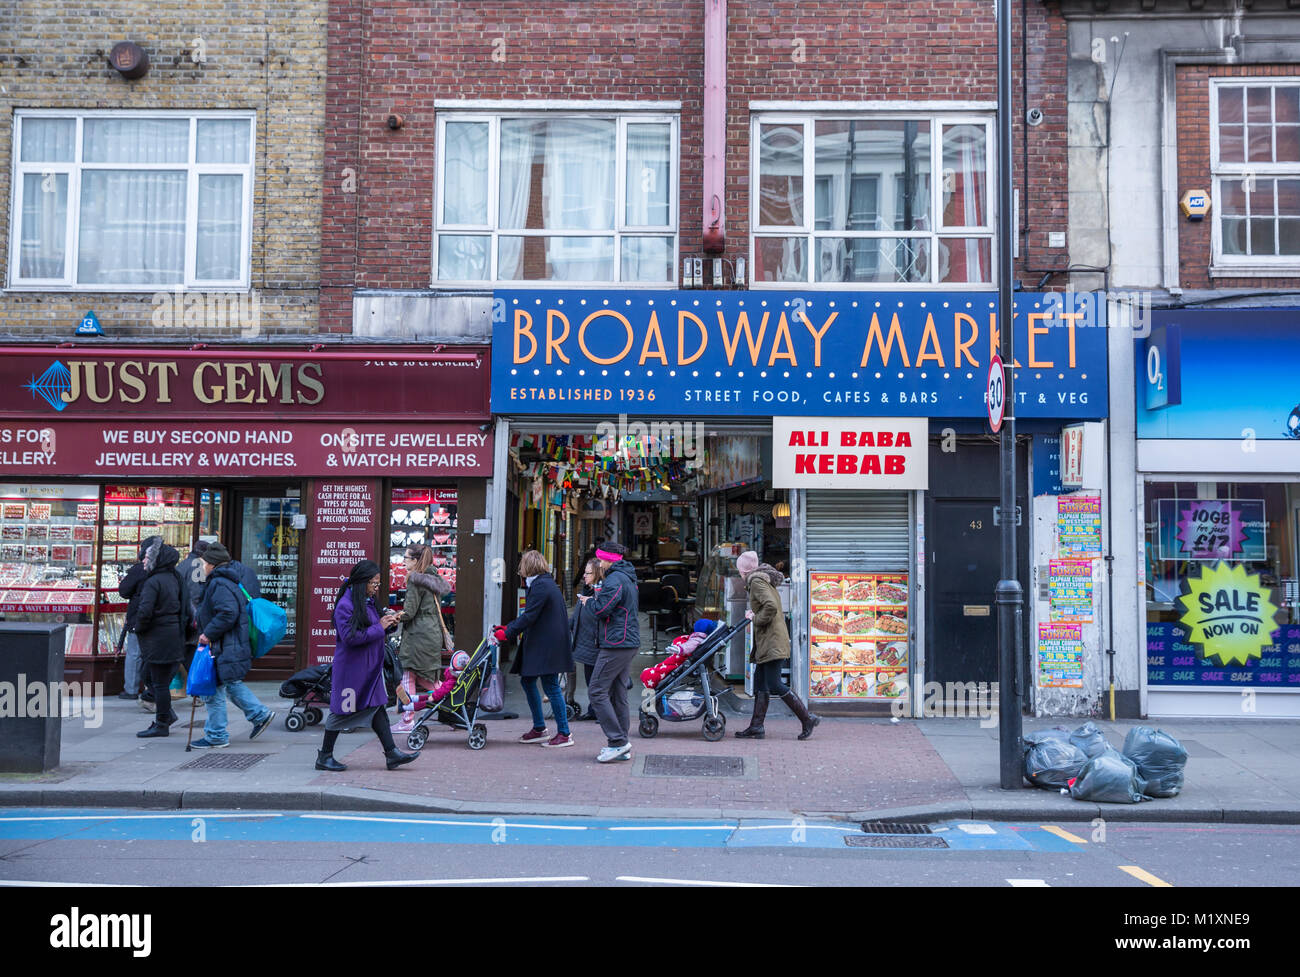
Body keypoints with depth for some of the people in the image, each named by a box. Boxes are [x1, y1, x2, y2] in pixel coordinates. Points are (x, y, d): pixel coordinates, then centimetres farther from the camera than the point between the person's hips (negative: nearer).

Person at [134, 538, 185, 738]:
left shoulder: (153, 582, -17)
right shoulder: (173, 579, 10)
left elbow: (144, 611, -24)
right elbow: (179, 607, 14)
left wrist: (139, 628, -5)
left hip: (158, 637, -9)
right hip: (173, 632, 9)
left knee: (159, 682, 0)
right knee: (150, 676, 20)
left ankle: (162, 725, 7)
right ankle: (167, 713, 22)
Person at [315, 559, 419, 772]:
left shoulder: (368, 602, 10)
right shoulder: (345, 605, -17)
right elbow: (351, 636, -25)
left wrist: (388, 621, 2)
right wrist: (380, 627, -19)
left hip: (370, 667, 8)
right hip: (350, 667, -8)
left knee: (377, 706, 5)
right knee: (342, 710, 2)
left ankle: (392, 754, 5)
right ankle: (324, 757, 16)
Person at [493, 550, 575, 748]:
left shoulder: (541, 586, -15)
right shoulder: (545, 583, 16)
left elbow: (529, 617, -19)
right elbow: (529, 615, 20)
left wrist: (506, 634, -13)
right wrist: (506, 628, 16)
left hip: (548, 647, -10)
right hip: (538, 645, 10)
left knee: (550, 686, -6)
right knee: (527, 681, 14)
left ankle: (564, 734, 0)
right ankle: (539, 729, 22)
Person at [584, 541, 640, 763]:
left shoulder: (615, 579, -13)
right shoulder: (629, 578, 19)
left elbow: (602, 609, -19)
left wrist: (590, 601, 1)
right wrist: (599, 597, 12)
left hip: (616, 644, -10)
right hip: (630, 643, 10)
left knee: (597, 690, -6)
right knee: (618, 694, 11)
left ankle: (618, 742, -9)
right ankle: (622, 748, 12)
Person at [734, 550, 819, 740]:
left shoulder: (756, 580, -10)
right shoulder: (766, 580, 20)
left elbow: (771, 606, -24)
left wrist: (756, 619, -11)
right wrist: (754, 615, 13)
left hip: (772, 642, -10)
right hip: (767, 643, 10)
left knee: (774, 685, -11)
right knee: (760, 684, 9)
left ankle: (807, 718, -7)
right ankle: (756, 727, 10)